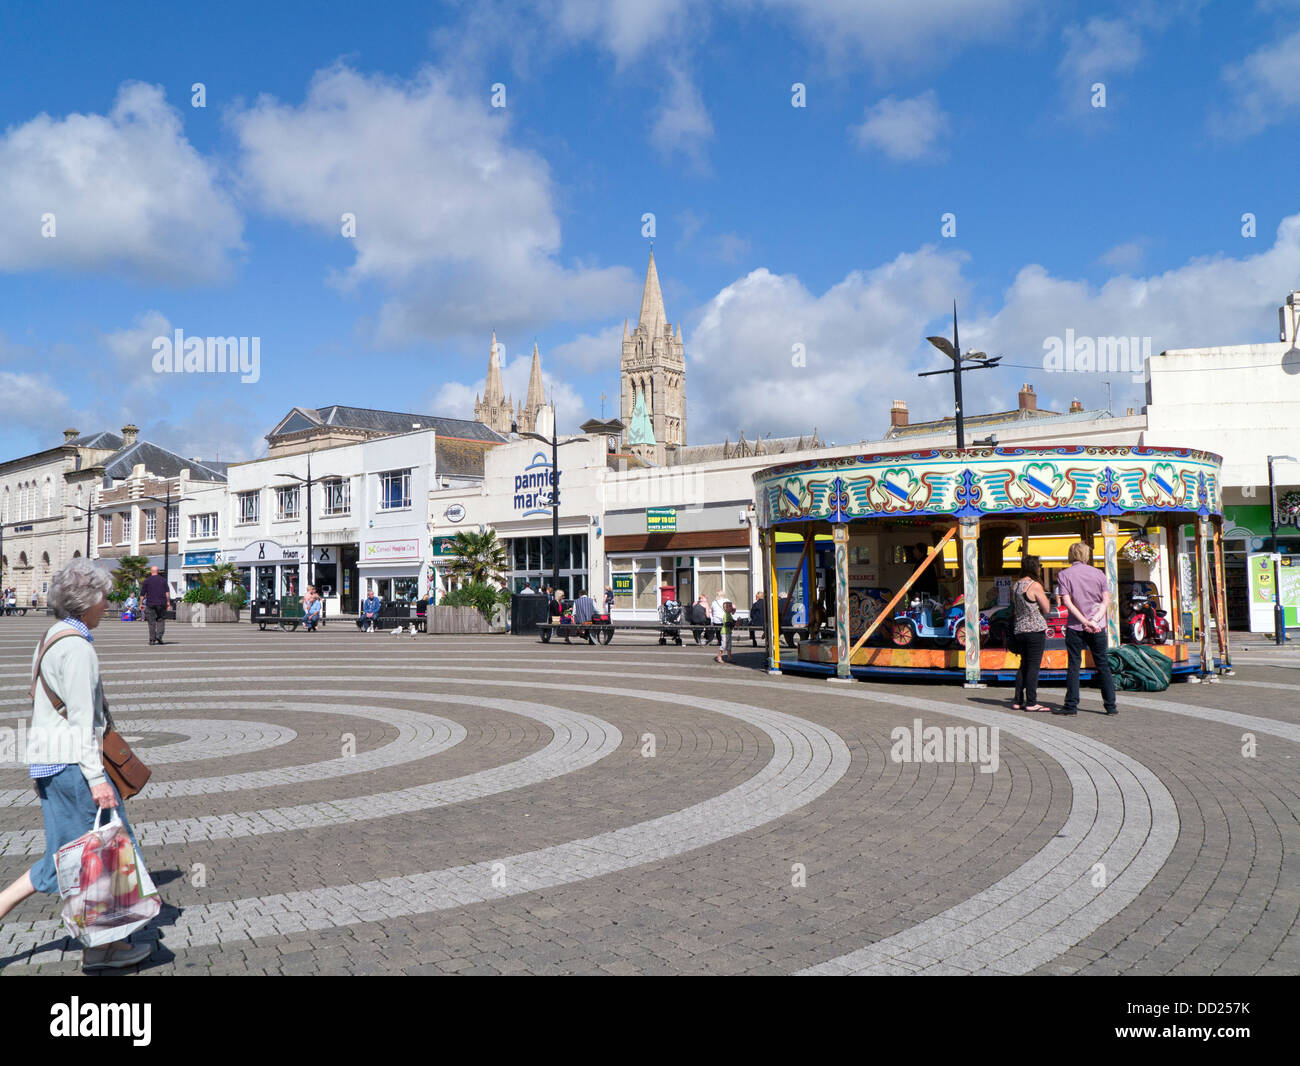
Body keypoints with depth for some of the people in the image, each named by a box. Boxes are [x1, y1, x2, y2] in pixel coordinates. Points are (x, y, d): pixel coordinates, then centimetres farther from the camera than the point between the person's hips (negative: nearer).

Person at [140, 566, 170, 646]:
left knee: (152, 622, 2)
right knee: (161, 621, 8)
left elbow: (142, 594, 2)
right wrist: (168, 602, 3)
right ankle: (159, 636, -10)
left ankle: (152, 640, 1)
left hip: (150, 604, 0)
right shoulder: (163, 580, 6)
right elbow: (167, 592, 0)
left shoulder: (147, 580, 3)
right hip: (161, 603, 1)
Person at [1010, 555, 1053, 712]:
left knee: (1024, 664, 15)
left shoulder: (1016, 585, 11)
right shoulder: (1035, 585, -12)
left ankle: (1018, 701, 15)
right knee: (1034, 666, -3)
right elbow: (1047, 610, -9)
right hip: (1036, 630, -7)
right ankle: (1031, 702, -1)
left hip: (1019, 630, 7)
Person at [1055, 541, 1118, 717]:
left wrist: (1085, 622, -12)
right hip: (1098, 628, 2)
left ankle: (1071, 705, 3)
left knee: (1073, 666, 3)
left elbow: (1067, 602, -11)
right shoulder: (1098, 573, 6)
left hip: (1075, 627, -2)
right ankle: (1111, 706, 9)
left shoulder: (1064, 575, -2)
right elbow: (1106, 601, -2)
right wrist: (1094, 620, -10)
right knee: (1103, 665, 9)